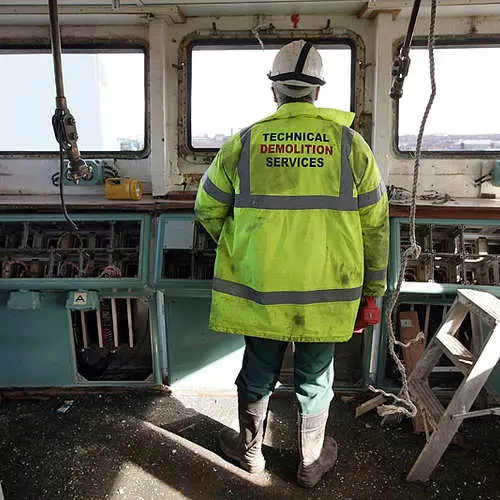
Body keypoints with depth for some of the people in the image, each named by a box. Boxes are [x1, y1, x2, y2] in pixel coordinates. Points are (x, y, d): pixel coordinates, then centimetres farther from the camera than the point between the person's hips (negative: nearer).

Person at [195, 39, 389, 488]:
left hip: (258, 285, 1)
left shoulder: (244, 143, -2)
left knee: (258, 371, 19)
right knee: (315, 378, 18)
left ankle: (250, 449, 42)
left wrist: (237, 248, 24)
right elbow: (375, 224, 1)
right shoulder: (349, 143, -2)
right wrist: (373, 286, 12)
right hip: (326, 290, 0)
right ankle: (312, 463, 39)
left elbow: (208, 208, 8)